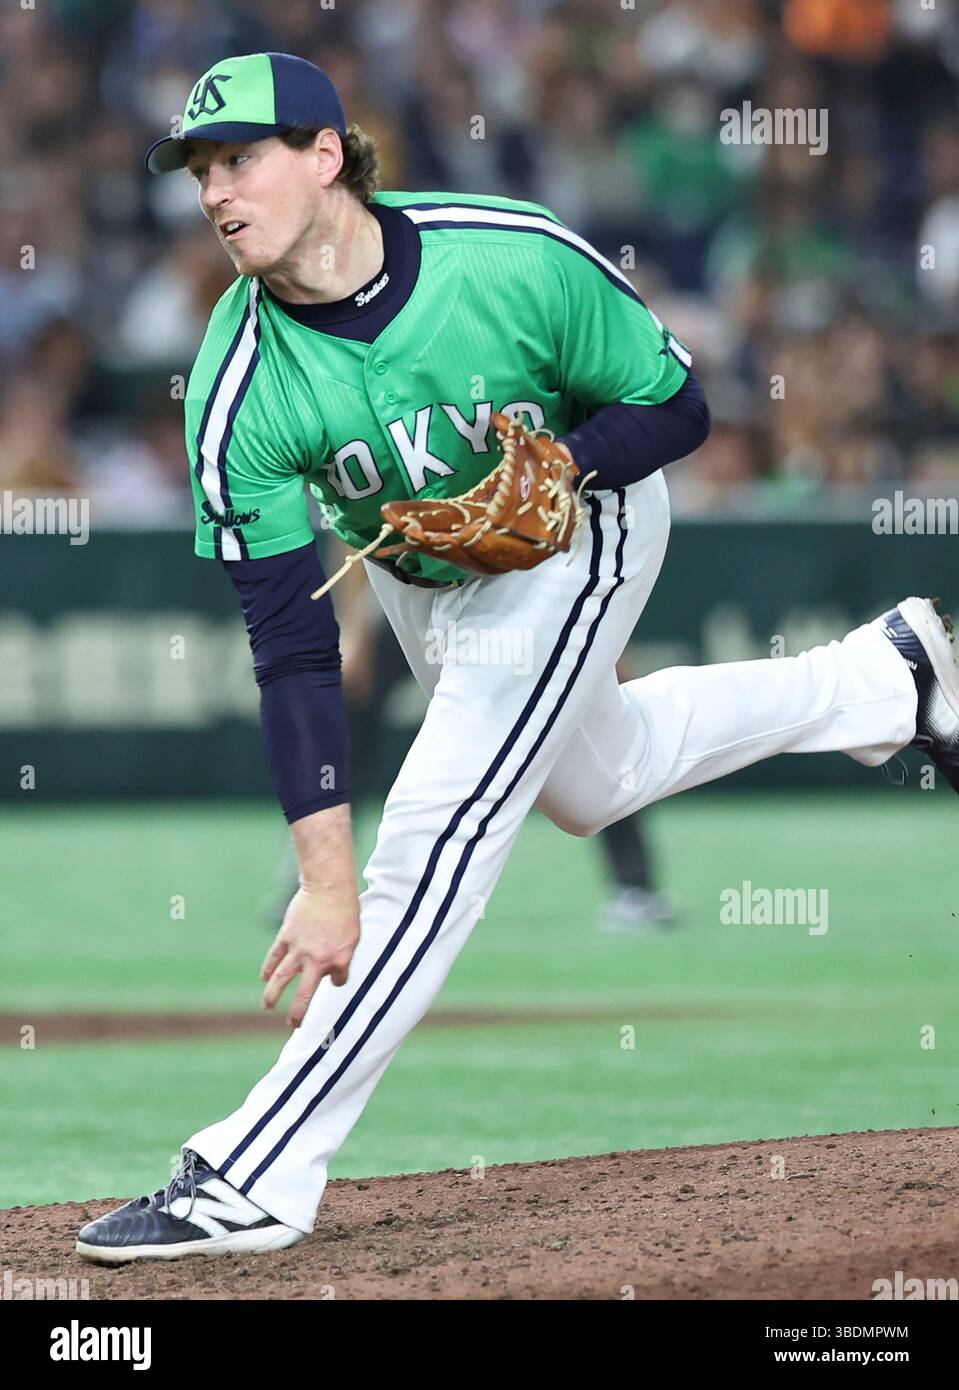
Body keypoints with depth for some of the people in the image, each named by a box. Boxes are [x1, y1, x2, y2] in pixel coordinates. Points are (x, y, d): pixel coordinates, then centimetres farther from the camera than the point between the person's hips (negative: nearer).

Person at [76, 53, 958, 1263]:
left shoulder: (517, 258, -35)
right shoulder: (238, 390, -28)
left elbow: (676, 408, -18)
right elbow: (292, 651, -27)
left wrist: (559, 461, -40)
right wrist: (325, 880, -32)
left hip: (574, 540, -5)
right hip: (406, 570, 5)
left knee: (438, 832, -15)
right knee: (588, 780, 26)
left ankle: (254, 1180, -13)